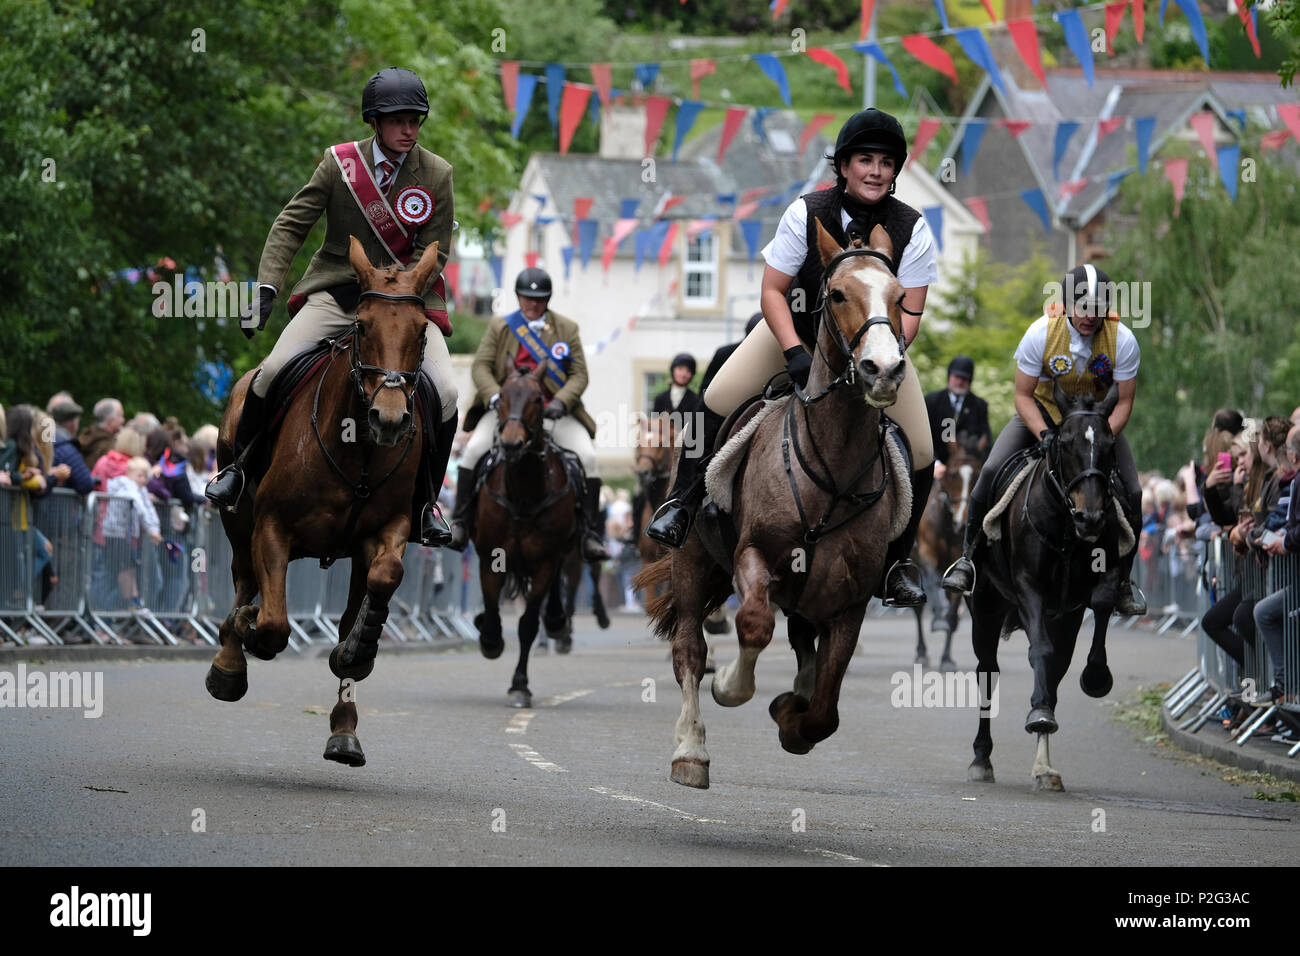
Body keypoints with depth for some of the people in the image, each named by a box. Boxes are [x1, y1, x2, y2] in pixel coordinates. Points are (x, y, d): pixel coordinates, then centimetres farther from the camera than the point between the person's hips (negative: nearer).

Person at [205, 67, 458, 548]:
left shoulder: (437, 174, -1)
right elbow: (291, 225, 0)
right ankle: (239, 466, 5)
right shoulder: (340, 162, -2)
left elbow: (434, 253, -2)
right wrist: (267, 288, -13)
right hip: (335, 291, 0)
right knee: (275, 369, -20)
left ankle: (423, 503, 2)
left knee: (444, 394, -19)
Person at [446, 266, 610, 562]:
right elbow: (480, 366, 1)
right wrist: (495, 397, -18)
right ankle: (459, 522, -14)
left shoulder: (567, 329, 9)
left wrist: (561, 401, -16)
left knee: (587, 456, -20)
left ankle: (591, 534, -15)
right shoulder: (500, 326, 9)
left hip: (555, 411, 0)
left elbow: (579, 374, 4)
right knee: (474, 449, -24)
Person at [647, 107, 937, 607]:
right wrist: (794, 352, -31)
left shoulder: (911, 228, -21)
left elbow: (910, 311, -18)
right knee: (716, 401, -14)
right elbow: (772, 291, -18)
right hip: (800, 325, 0)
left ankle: (894, 565, 11)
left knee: (920, 453, -8)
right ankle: (682, 505, 7)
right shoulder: (808, 213, -23)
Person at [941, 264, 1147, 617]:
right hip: (1042, 411, -1)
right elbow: (1023, 395, -17)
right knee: (991, 472, -20)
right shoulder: (1041, 333, -26)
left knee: (1131, 492, -13)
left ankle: (1123, 580, 7)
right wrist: (1045, 436, -32)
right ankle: (969, 556, -3)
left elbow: (1124, 401, -15)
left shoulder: (1123, 340, -24)